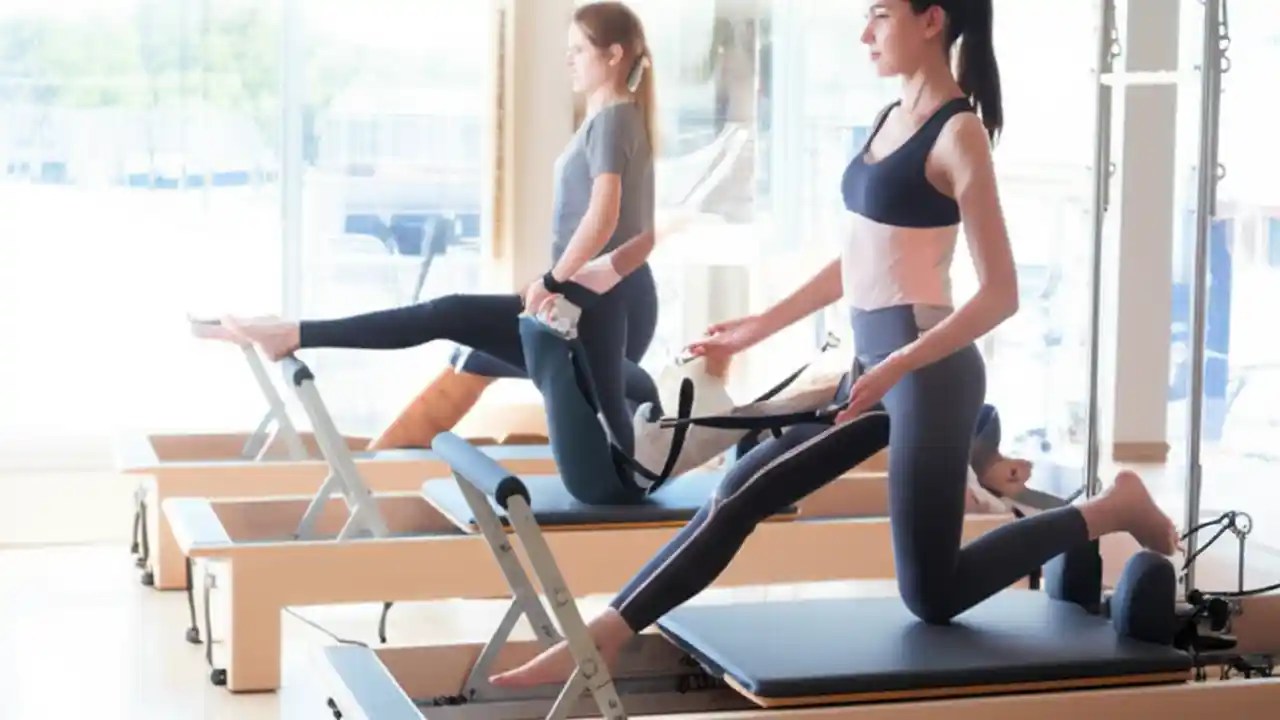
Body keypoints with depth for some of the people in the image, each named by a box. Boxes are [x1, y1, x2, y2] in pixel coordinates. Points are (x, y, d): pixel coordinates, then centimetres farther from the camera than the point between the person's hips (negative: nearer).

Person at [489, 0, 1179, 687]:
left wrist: (901, 366, -25)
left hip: (929, 370, -8)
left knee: (932, 597, 1)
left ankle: (1110, 508, 15)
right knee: (738, 495, 1)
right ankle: (600, 637, 3)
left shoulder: (958, 133, -12)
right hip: (874, 363, 8)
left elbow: (1000, 294, -16)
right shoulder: (891, 117, 12)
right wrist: (760, 326, 21)